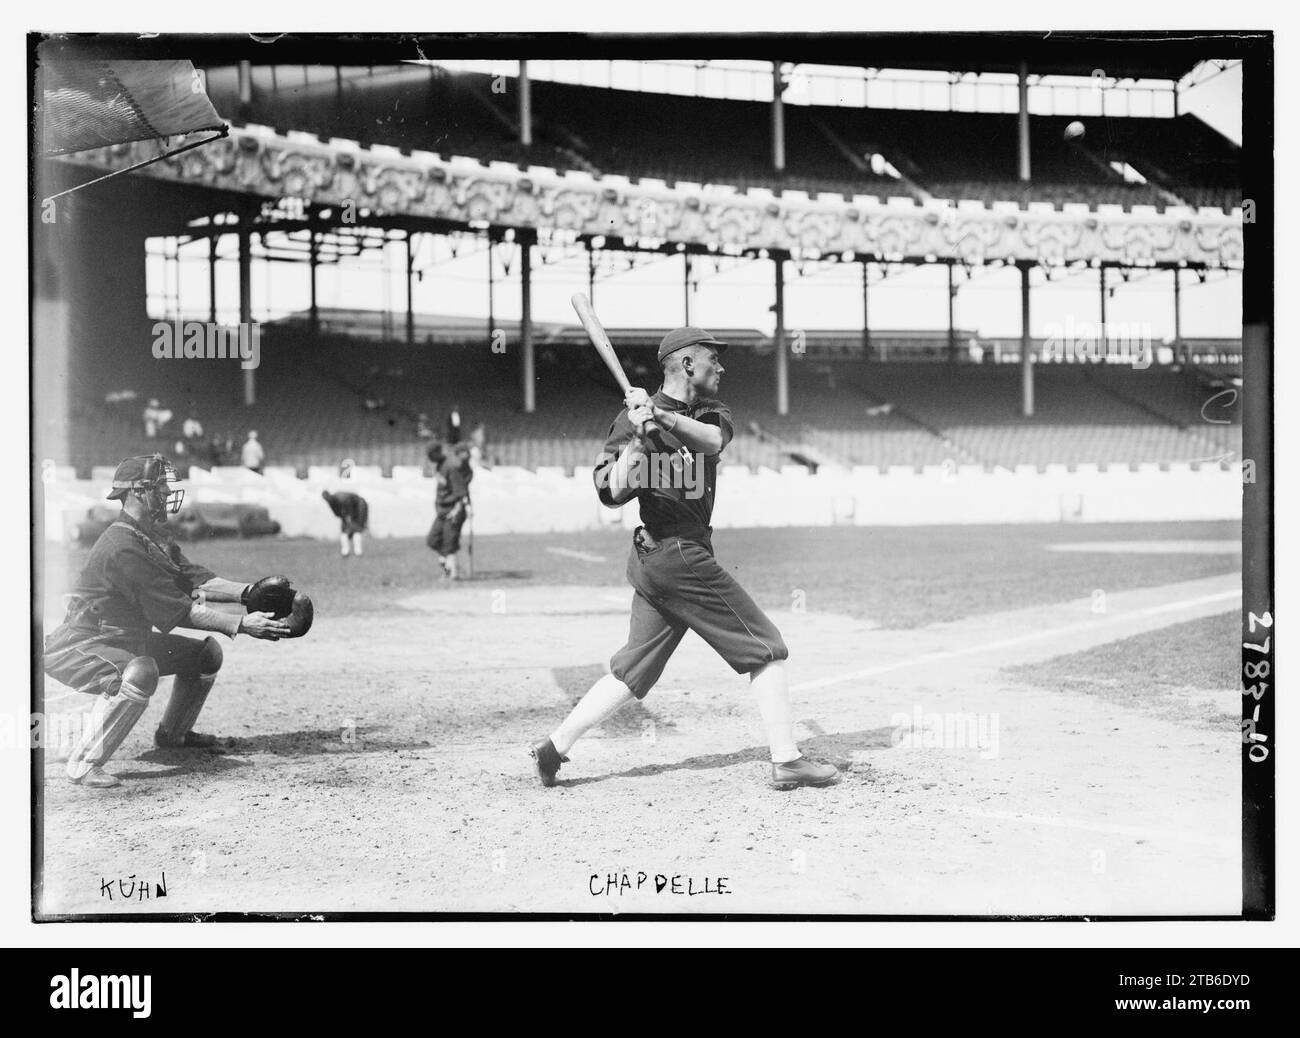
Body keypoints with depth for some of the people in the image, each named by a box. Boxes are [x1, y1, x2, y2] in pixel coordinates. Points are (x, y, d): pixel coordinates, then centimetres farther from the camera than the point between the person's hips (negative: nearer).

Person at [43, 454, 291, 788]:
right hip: (78, 647, -10)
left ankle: (173, 734, 30)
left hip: (128, 640, 10)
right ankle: (84, 764, -28)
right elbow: (178, 611, -28)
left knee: (206, 652, 12)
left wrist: (248, 591, -16)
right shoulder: (122, 546, -27)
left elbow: (194, 579, -2)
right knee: (139, 672, -39)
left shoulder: (155, 535, 5)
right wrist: (240, 625, -29)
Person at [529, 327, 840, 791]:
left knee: (635, 667, 10)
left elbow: (712, 440, -13)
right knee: (765, 647, -4)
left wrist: (664, 418, -28)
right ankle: (786, 761, -1)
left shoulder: (709, 411, 11)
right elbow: (612, 493, -14)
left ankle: (555, 746, 12)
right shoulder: (632, 419, -7)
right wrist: (637, 437, -28)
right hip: (677, 556, -8)